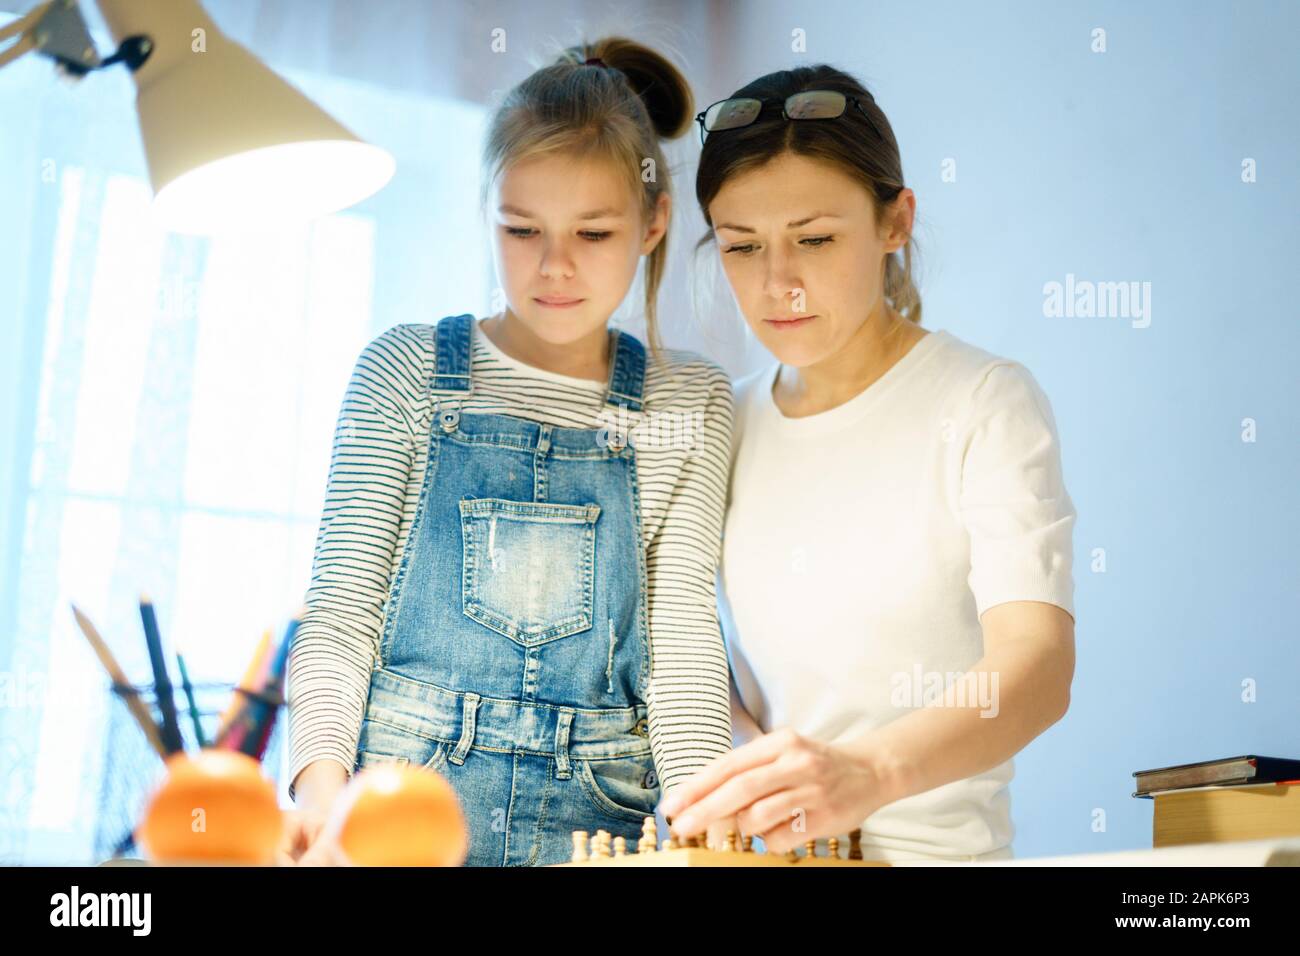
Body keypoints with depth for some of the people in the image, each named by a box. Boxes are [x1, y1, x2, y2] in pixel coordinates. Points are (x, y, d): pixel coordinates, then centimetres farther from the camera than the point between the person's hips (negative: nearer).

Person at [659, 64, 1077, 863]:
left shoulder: (985, 406, -5)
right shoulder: (731, 423, 10)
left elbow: (1038, 664, -19)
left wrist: (870, 773, -36)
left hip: (930, 844, -4)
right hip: (759, 844, 4)